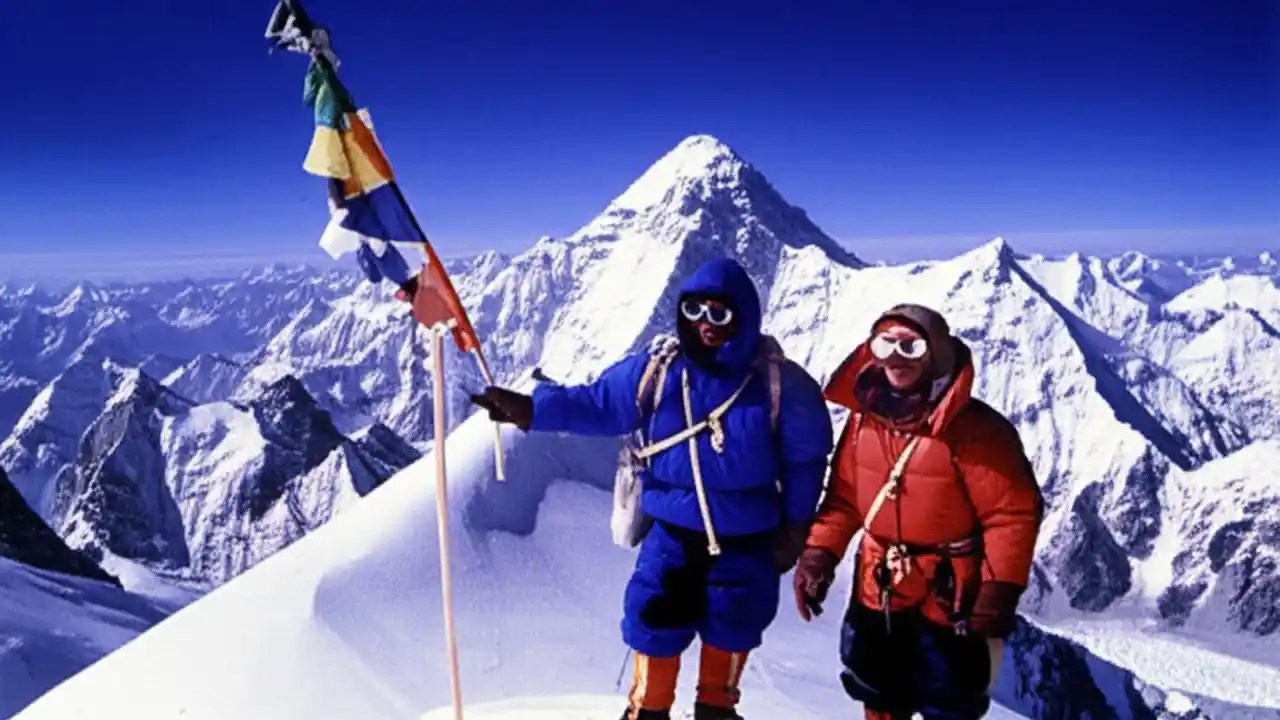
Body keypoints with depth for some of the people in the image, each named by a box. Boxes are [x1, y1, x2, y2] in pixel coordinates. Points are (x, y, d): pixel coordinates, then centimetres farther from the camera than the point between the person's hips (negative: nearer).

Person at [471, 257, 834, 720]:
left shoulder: (778, 382, -13)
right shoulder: (657, 371, -10)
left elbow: (807, 456, -3)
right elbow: (598, 404, -5)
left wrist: (795, 526, 2)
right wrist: (532, 409, -17)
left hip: (747, 539, 0)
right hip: (673, 531, 1)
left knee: (731, 628, 18)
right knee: (655, 626, 9)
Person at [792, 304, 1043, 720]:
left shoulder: (974, 429, -19)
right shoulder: (864, 419, -1)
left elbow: (1013, 514, -17)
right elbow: (844, 498, 6)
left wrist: (998, 599, -20)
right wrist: (819, 555, -5)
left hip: (949, 603, -5)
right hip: (876, 595, 5)